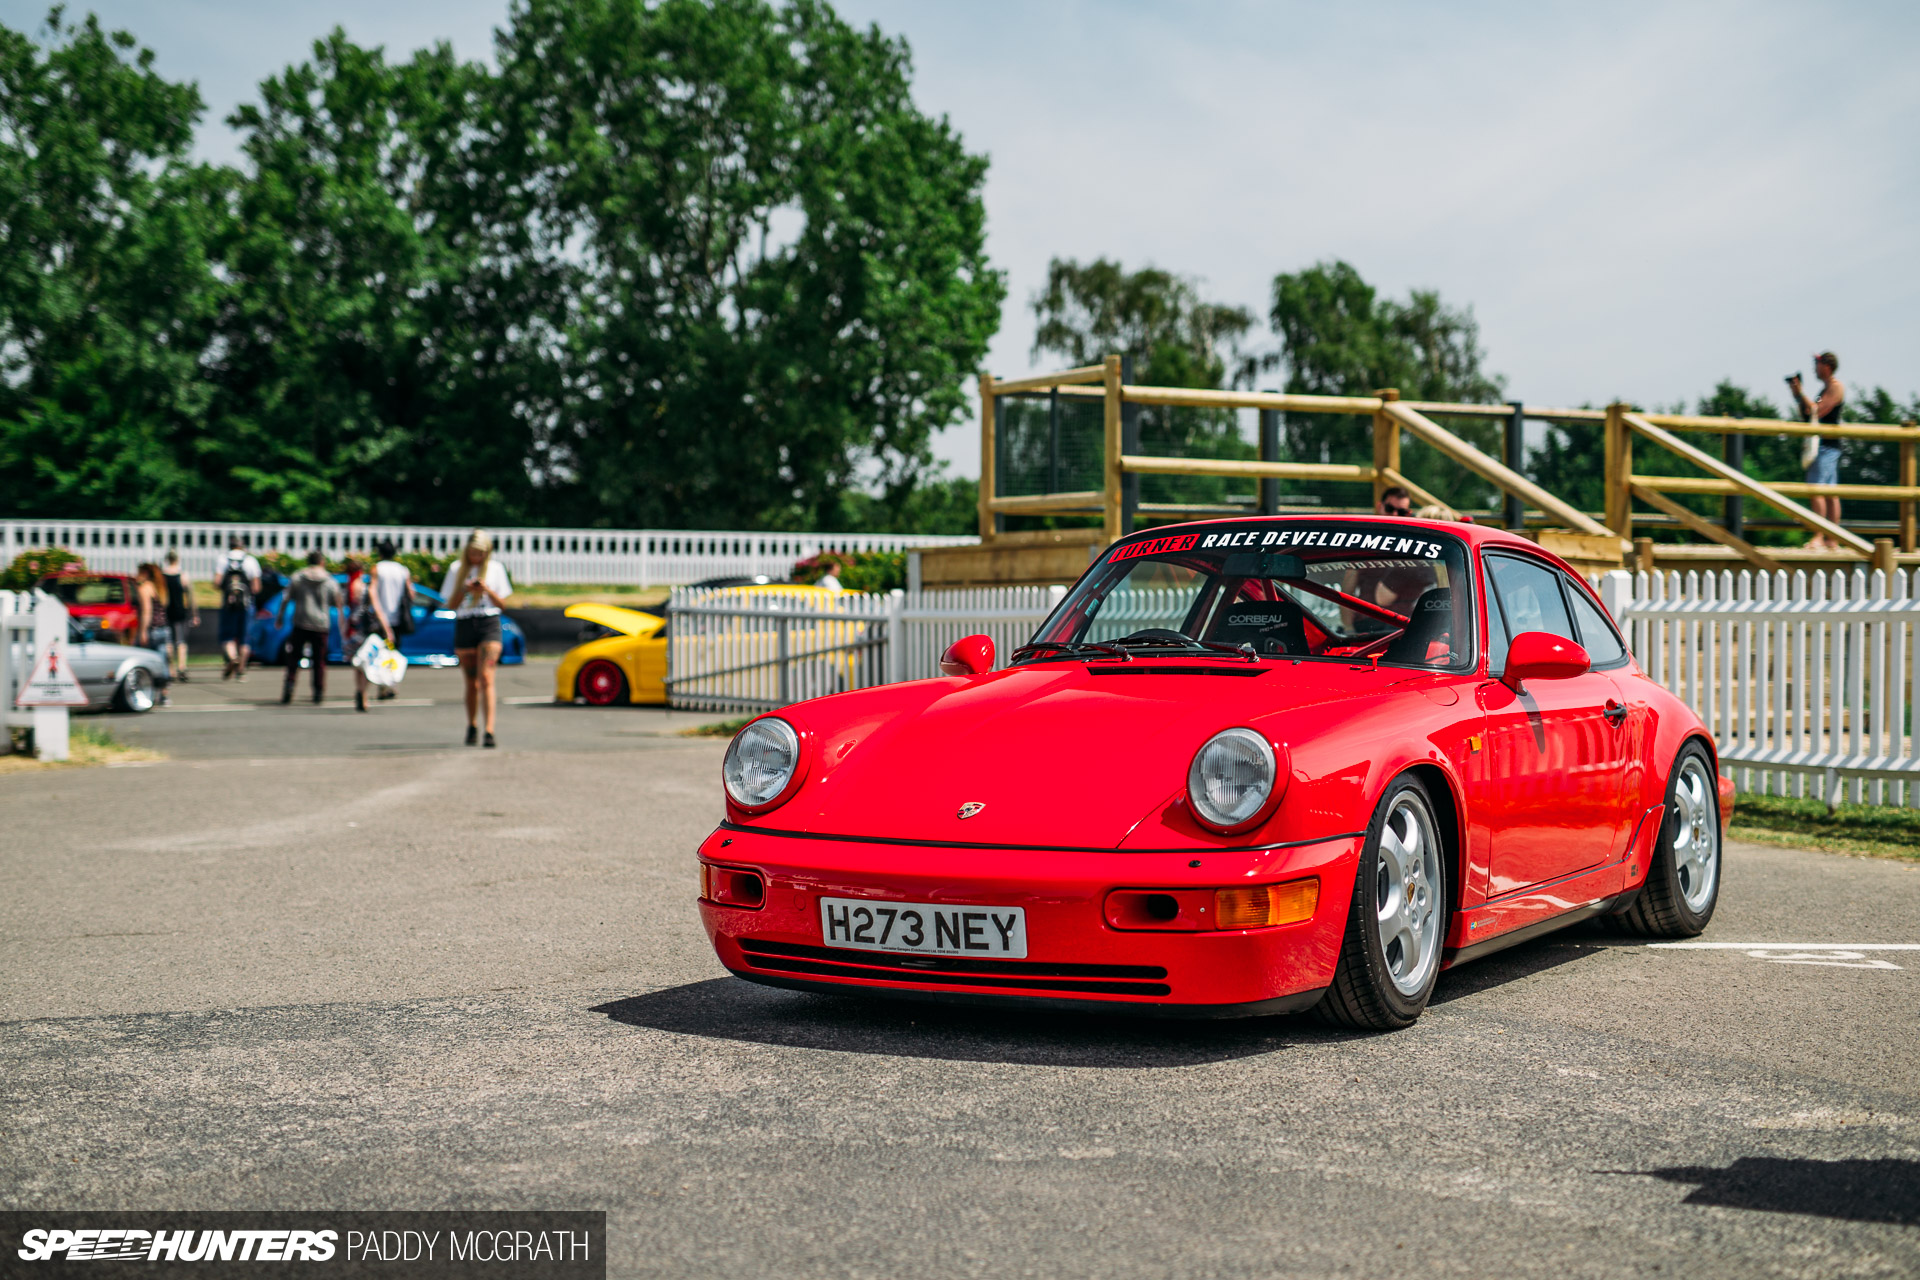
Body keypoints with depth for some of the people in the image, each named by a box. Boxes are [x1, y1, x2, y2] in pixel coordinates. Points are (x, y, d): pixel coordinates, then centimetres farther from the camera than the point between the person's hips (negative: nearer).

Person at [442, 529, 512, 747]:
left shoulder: (496, 568, 6)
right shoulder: (456, 569, 8)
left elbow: (502, 603, 5)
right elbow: (450, 605, 6)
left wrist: (487, 590, -12)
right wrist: (465, 590, -11)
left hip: (489, 625, -2)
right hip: (464, 626, 2)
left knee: (486, 677, -17)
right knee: (472, 682, 9)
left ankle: (489, 730, -24)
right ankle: (471, 727, 28)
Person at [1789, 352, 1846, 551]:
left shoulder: (1835, 387, -10)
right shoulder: (1826, 388, 21)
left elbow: (1817, 412, -18)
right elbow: (1809, 415, 23)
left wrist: (1800, 394, -11)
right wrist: (1798, 397, 13)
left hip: (1826, 446, -10)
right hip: (1824, 446, 10)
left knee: (1816, 490, -16)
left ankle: (1818, 538, -20)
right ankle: (1832, 540, 9)